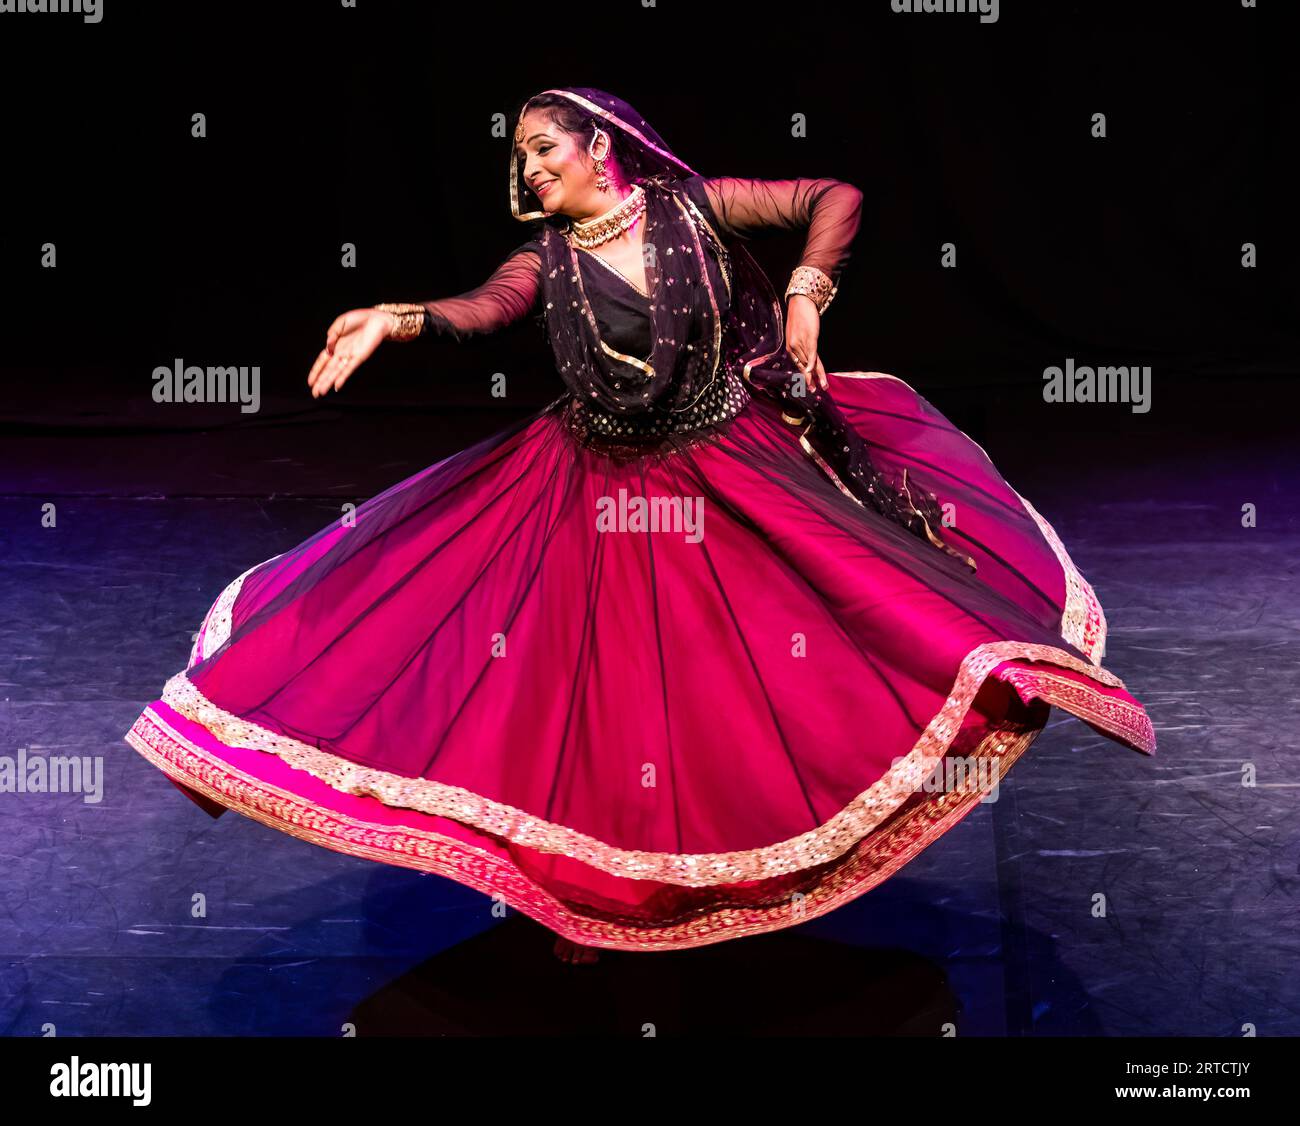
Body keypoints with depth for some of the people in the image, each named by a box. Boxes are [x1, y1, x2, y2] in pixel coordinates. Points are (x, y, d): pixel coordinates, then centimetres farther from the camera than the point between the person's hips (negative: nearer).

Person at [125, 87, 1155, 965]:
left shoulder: (690, 205, -5)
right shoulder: (549, 256, -2)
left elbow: (836, 198, -6)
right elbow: (484, 308, -22)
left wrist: (805, 297, -19)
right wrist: (395, 319, -41)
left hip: (738, 467, -1)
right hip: (608, 491, 1)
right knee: (602, 693, 3)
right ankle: (592, 890, 19)